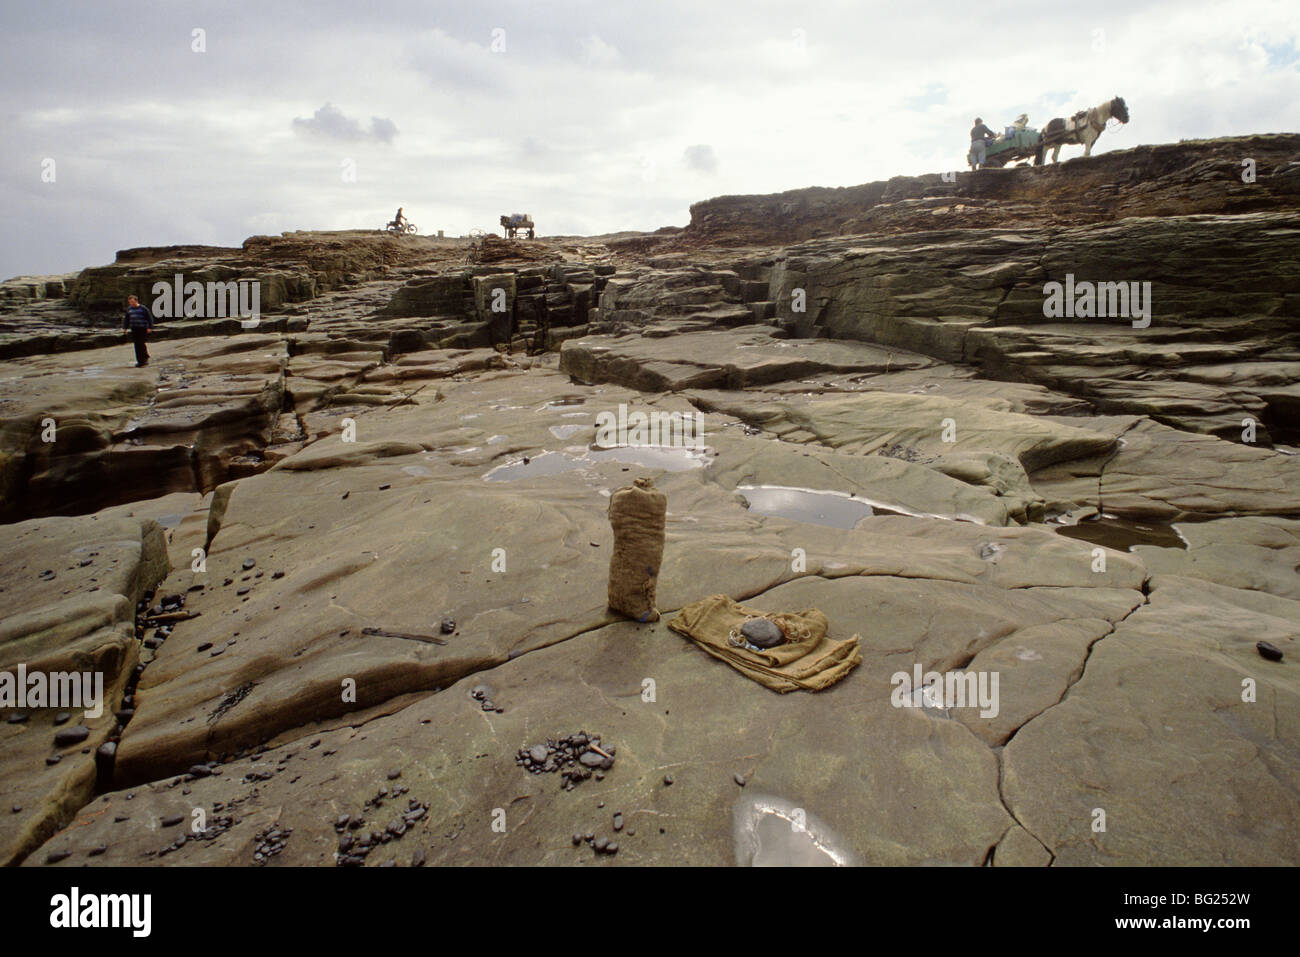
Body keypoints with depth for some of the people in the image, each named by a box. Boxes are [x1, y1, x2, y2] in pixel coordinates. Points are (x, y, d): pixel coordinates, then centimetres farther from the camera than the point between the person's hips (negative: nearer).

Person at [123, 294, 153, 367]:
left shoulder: (143, 308, -2)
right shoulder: (129, 309, 13)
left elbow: (150, 318, -1)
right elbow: (126, 319, 21)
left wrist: (149, 327, -7)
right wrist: (125, 328, 16)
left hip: (142, 328, -5)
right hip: (134, 329, 5)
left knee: (140, 343, -11)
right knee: (137, 344, 3)